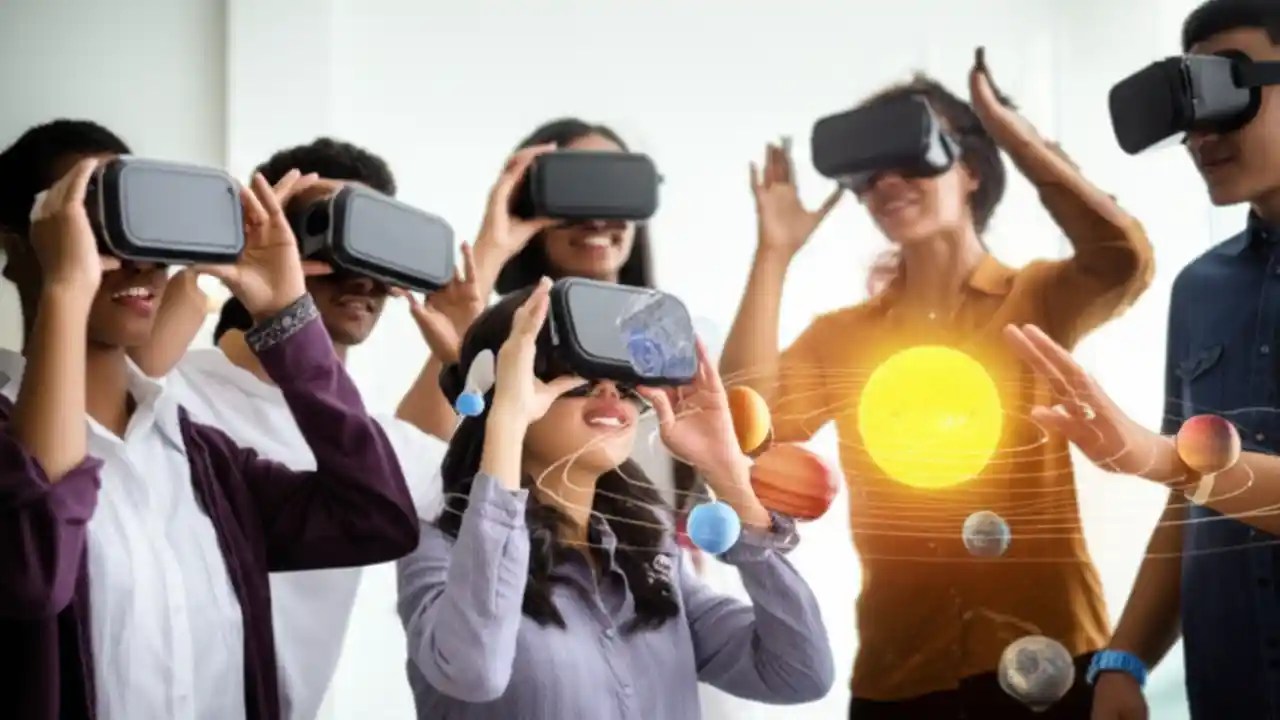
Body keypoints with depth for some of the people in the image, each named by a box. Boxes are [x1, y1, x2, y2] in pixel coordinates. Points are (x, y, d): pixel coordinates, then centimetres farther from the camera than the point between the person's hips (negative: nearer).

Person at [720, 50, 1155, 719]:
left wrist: (1009, 126, -12)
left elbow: (1124, 258, -19)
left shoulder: (1037, 300, 2)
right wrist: (774, 253, -3)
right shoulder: (840, 335, 10)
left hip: (1042, 651, -3)